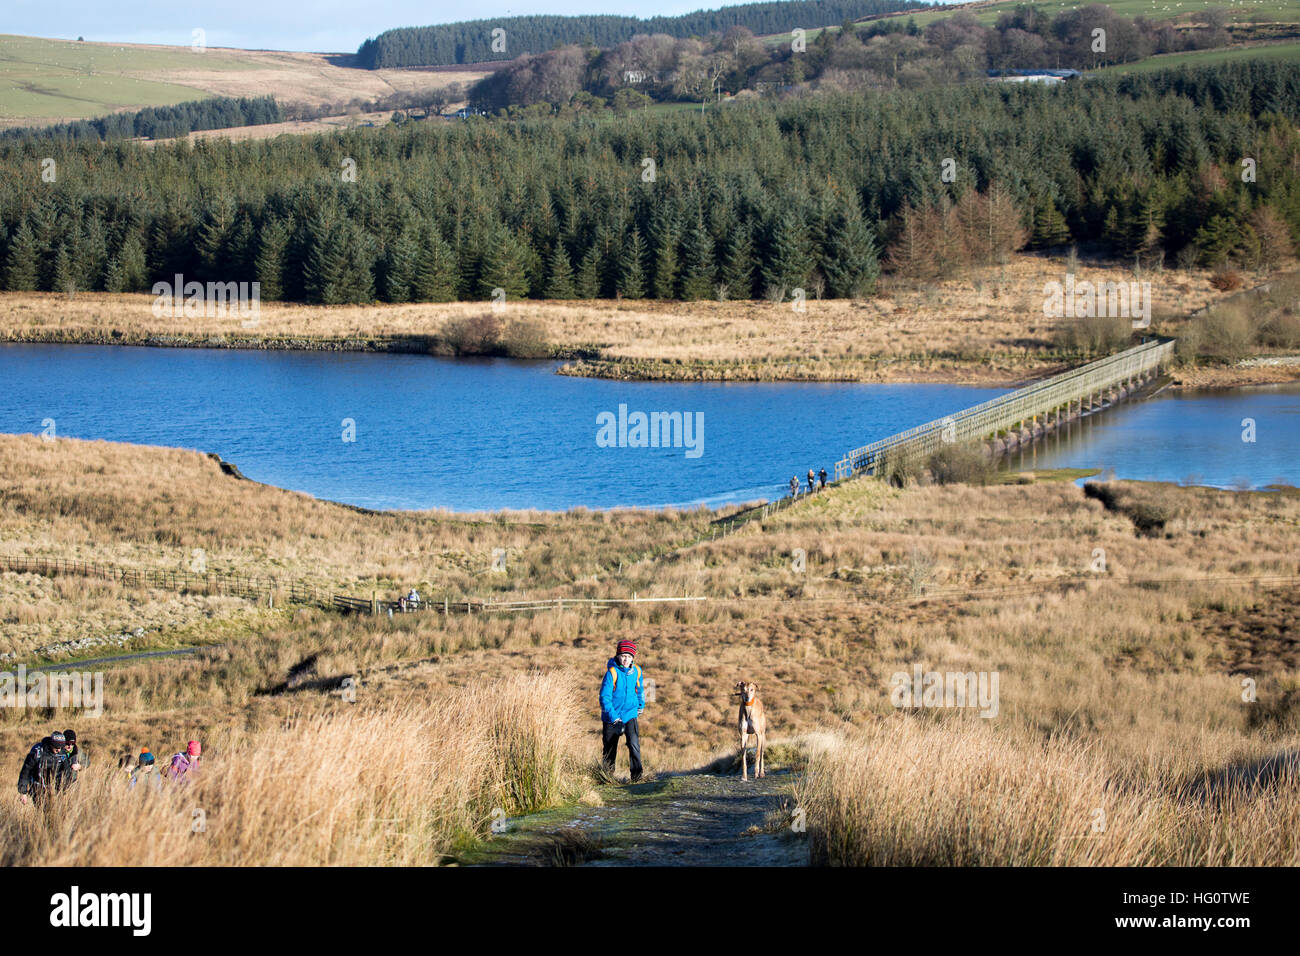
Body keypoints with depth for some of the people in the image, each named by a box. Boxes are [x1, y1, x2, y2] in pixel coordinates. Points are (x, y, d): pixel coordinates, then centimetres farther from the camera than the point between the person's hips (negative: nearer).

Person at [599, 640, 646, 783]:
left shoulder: (636, 671, -1)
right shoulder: (612, 672, -16)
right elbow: (604, 697, -19)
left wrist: (641, 705, 33)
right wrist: (613, 717, -28)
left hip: (630, 714, 2)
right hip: (612, 715, -2)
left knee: (634, 743, -17)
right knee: (610, 748, 8)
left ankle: (637, 775, -15)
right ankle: (608, 775, 27)